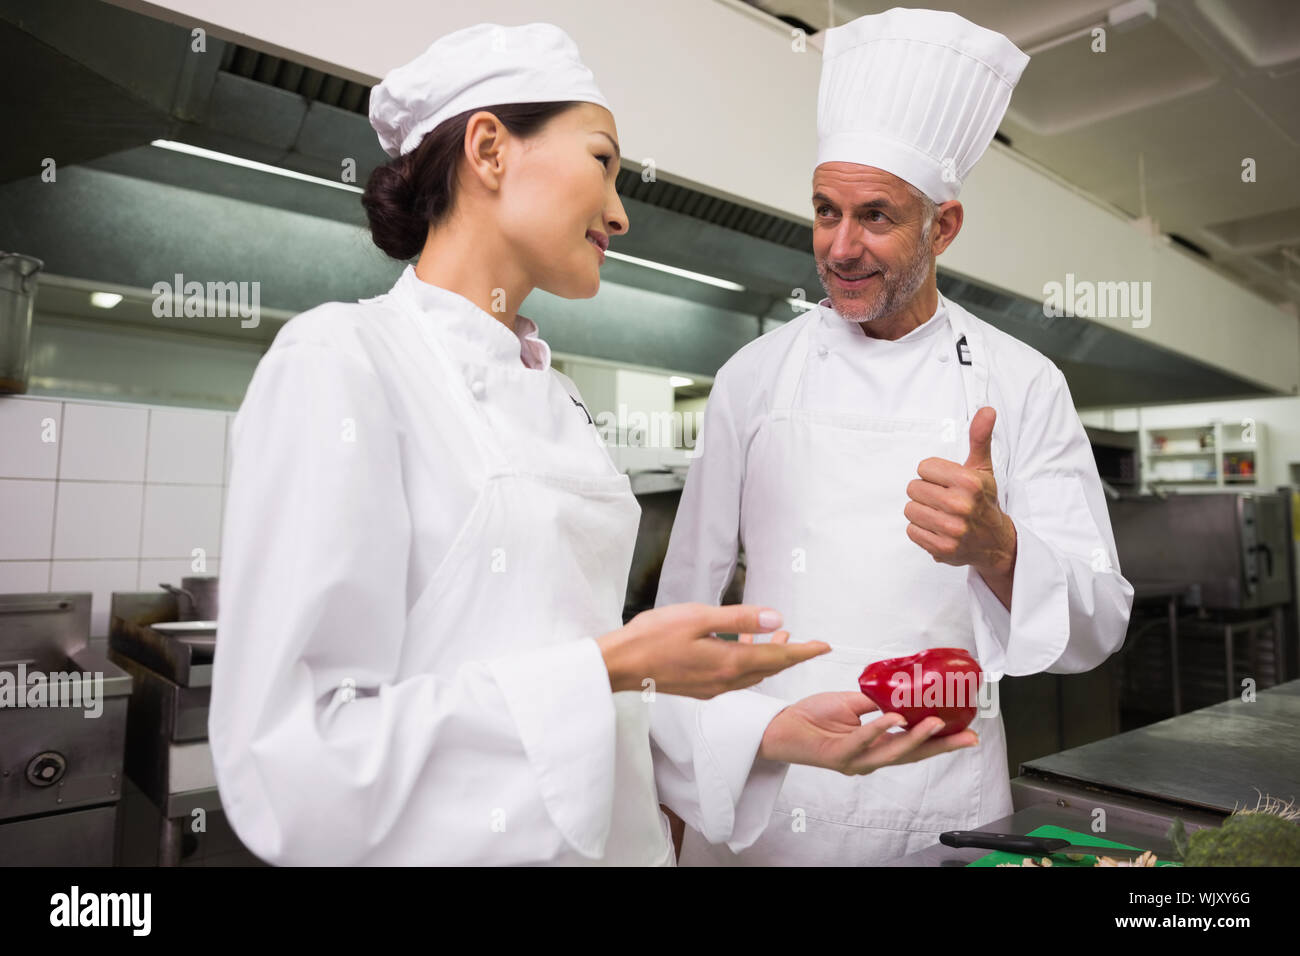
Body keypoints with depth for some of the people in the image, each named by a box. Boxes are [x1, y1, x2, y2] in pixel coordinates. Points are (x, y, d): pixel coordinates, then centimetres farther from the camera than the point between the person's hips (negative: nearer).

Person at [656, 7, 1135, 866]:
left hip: (943, 796, 0)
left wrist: (995, 549, -29)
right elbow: (691, 585, 3)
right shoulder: (755, 375, -3)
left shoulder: (1025, 385, -5)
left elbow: (1097, 627, -8)